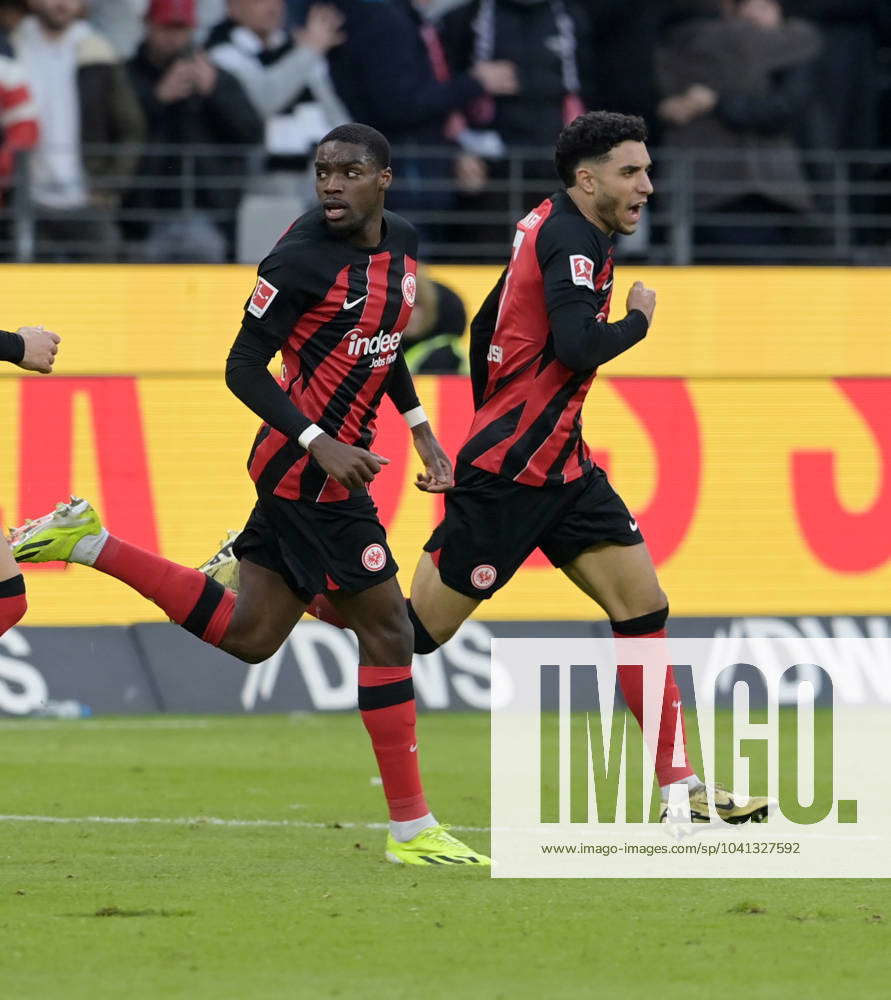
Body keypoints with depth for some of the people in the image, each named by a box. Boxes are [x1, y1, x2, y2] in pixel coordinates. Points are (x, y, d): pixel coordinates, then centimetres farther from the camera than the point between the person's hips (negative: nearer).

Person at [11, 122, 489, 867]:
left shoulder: (402, 243, 8)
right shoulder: (302, 259, -17)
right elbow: (244, 367, -15)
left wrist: (421, 430, 17)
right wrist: (321, 444, -24)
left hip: (306, 470, 9)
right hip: (311, 470, -9)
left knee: (247, 635, 13)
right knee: (387, 630, -5)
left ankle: (90, 544, 18)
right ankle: (412, 828, 3)